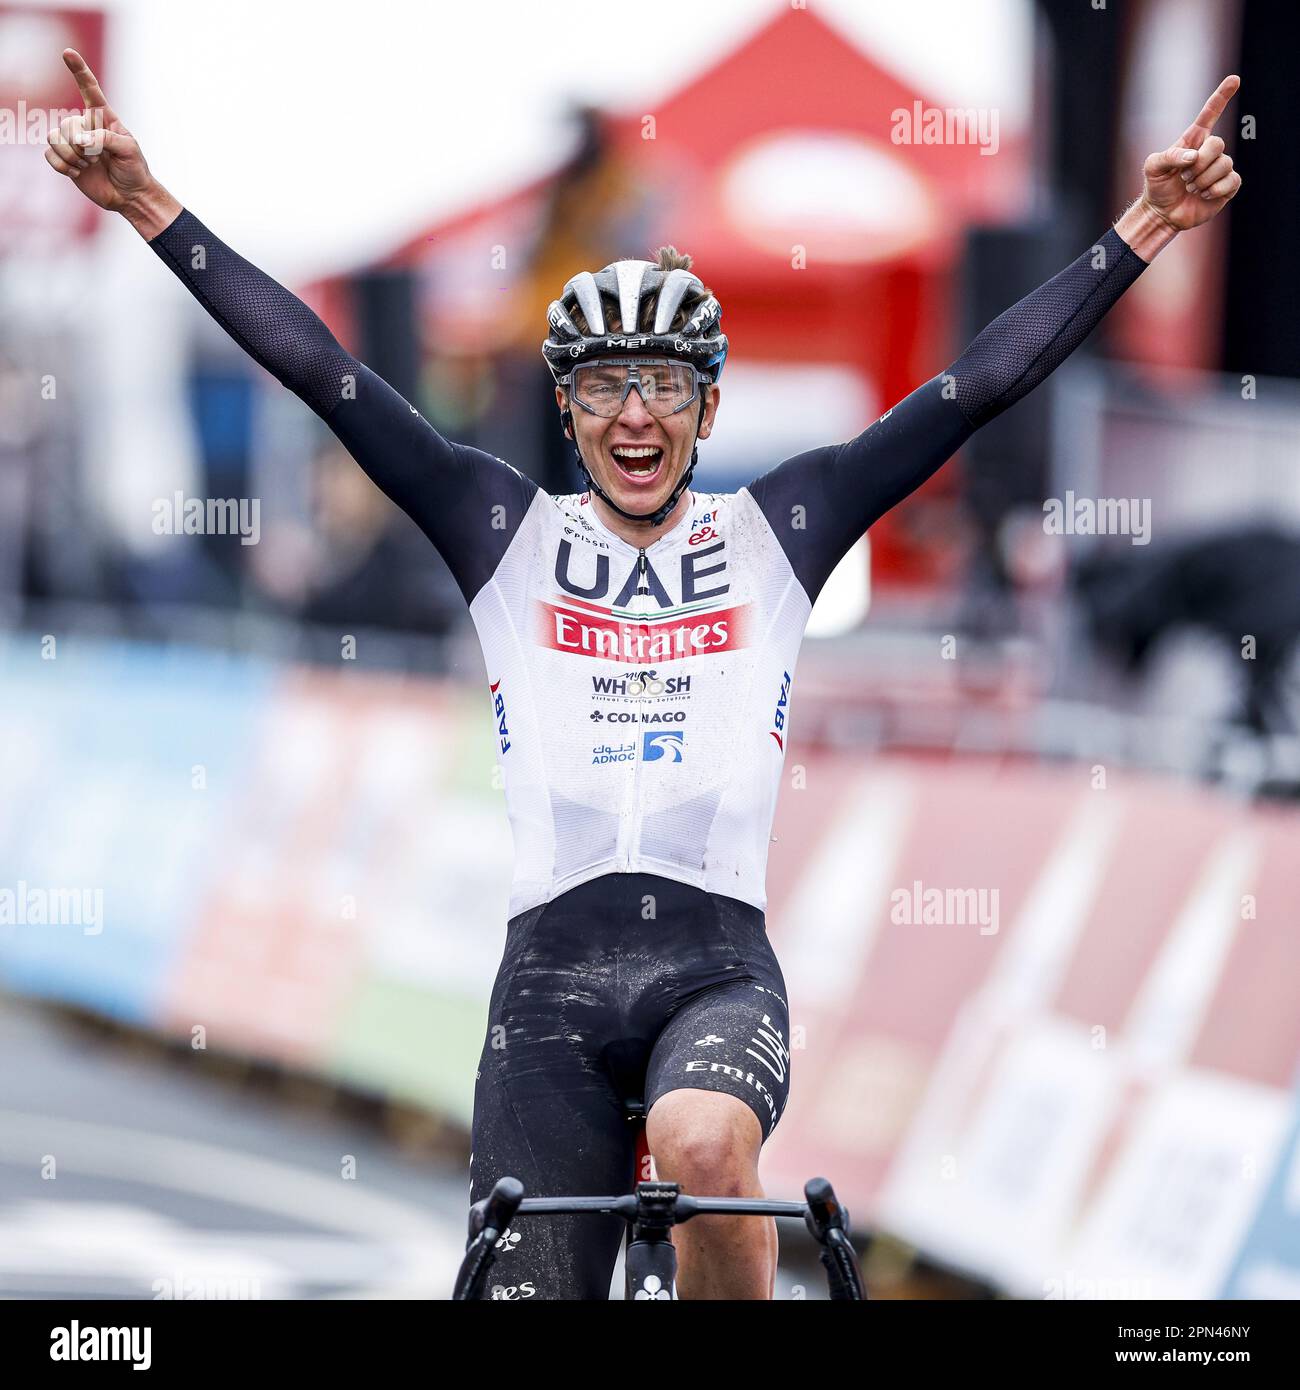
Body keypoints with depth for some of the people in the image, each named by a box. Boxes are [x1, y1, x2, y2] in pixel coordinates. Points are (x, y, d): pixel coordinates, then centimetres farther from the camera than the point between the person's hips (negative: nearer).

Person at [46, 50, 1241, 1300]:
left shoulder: (776, 530, 11)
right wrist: (153, 211, 3)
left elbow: (981, 384, 8)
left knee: (705, 1145, -34)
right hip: (553, 972, 1)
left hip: (719, 968, -1)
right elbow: (320, 371, 8)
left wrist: (1144, 229, 3)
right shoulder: (509, 532, 12)